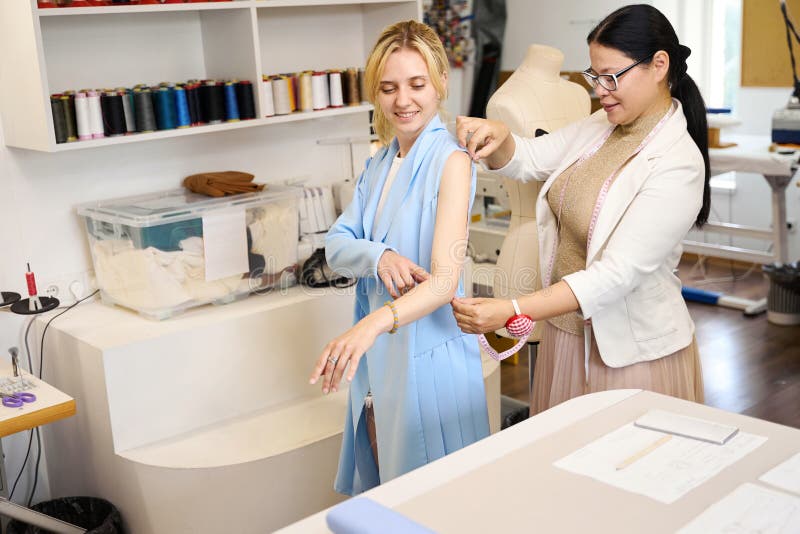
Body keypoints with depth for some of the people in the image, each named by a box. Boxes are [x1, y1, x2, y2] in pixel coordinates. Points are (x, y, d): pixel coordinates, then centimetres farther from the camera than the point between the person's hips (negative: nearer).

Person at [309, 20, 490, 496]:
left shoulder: (451, 161, -15)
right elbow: (337, 245, 2)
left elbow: (444, 282, -26)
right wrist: (378, 256, -21)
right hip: (378, 355, 7)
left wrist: (374, 323, -43)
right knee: (384, 490, 20)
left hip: (429, 354, -7)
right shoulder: (380, 164, 9)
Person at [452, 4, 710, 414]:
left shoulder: (678, 164, -22)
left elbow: (618, 274, -28)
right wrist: (497, 137, -22)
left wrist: (510, 311, -35)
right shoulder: (600, 127, 2)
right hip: (567, 332, 7)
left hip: (631, 351, -7)